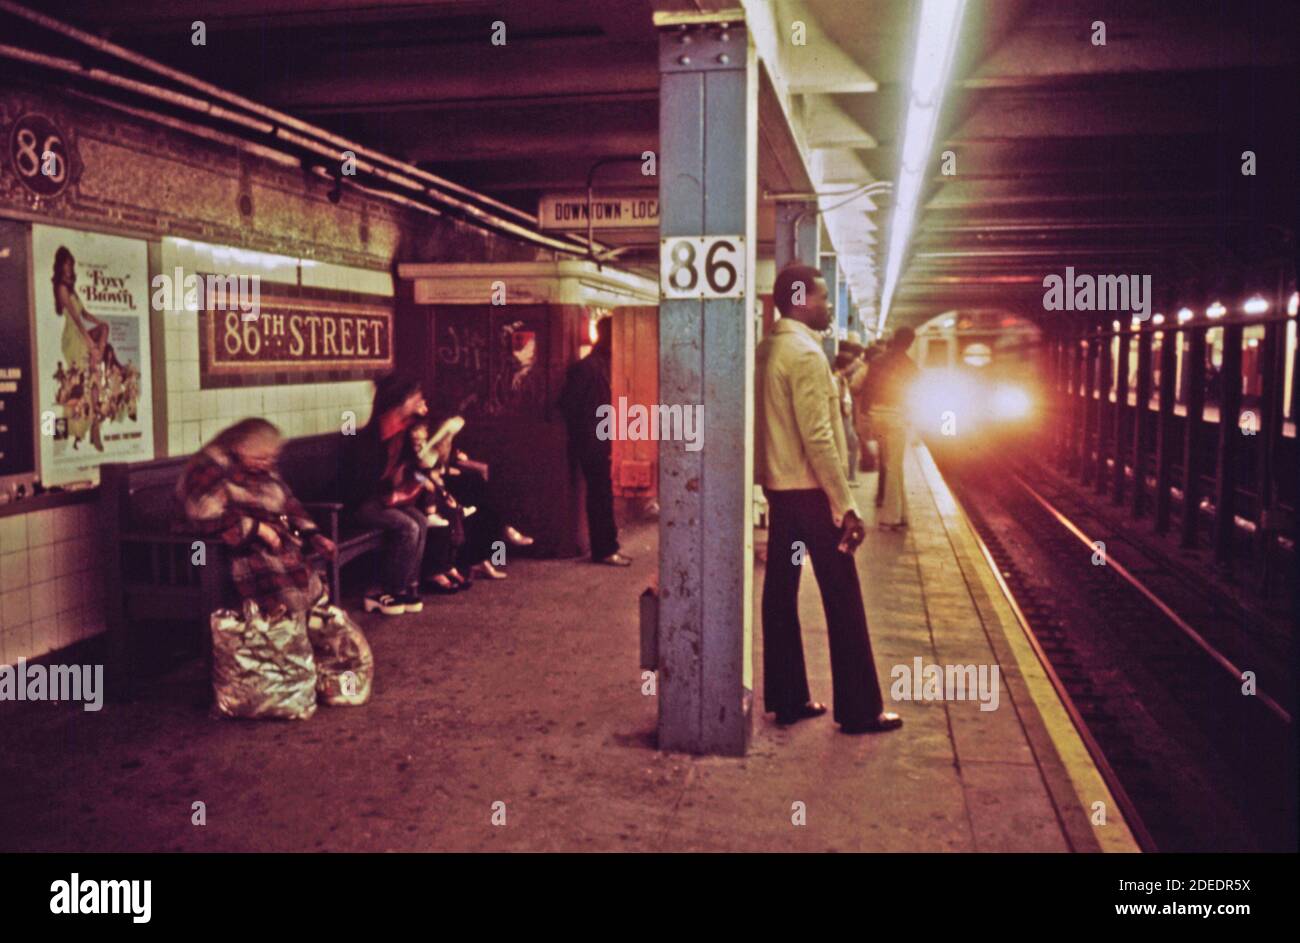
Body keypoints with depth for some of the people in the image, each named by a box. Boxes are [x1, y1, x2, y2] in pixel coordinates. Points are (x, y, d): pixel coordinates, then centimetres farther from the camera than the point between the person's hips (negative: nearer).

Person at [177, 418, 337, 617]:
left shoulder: (264, 470, 18)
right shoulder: (210, 470, -7)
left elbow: (289, 505, 22)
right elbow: (206, 518, -18)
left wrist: (313, 534, 6)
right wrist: (256, 528, -20)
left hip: (277, 543, 8)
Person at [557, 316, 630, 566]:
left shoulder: (604, 364, 13)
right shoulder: (586, 367, -15)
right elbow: (569, 405, -17)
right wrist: (581, 440, -13)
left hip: (600, 445, 9)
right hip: (593, 445, -9)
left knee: (601, 497, 13)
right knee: (601, 497, -3)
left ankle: (606, 548, 20)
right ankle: (605, 550, 4)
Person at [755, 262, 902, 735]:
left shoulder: (768, 351, 10)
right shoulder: (806, 354, -17)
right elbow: (818, 439, -22)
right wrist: (846, 506, -21)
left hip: (778, 488, 9)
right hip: (810, 490, -9)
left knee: (781, 591, 10)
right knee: (842, 600, -1)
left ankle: (786, 699, 18)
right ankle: (859, 710, 5)